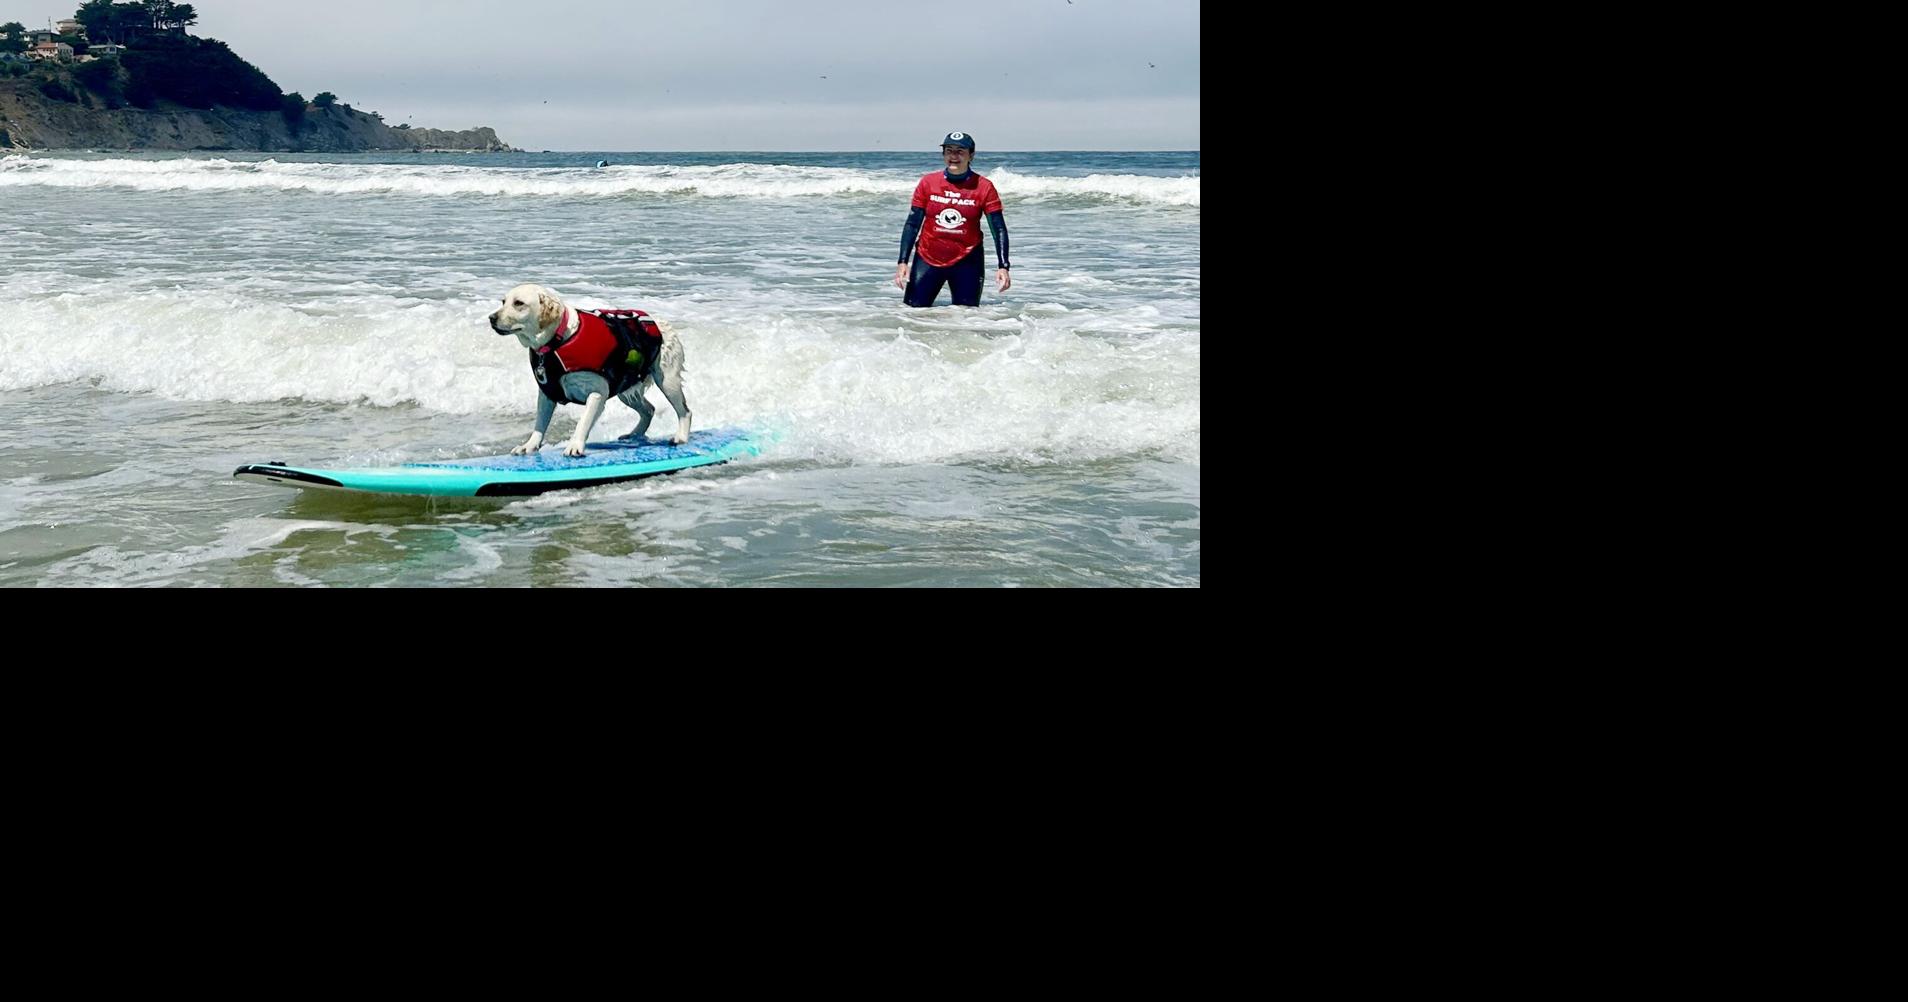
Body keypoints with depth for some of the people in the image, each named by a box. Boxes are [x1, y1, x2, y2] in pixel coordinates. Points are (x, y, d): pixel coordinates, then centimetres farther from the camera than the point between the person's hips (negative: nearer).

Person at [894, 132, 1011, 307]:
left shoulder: (984, 187, -6)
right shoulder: (928, 183, -2)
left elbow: (999, 229, -6)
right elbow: (912, 225, 2)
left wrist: (1003, 266, -17)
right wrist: (903, 262, -6)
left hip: (966, 261, -1)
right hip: (927, 258, 1)